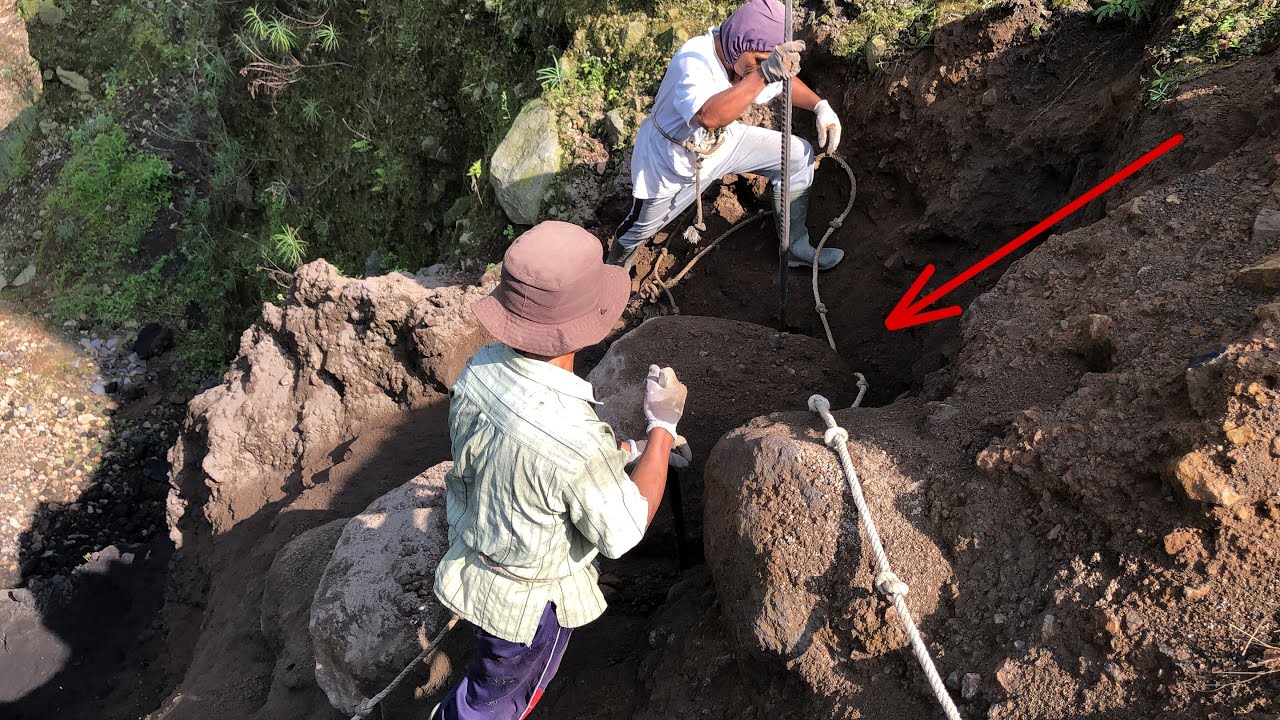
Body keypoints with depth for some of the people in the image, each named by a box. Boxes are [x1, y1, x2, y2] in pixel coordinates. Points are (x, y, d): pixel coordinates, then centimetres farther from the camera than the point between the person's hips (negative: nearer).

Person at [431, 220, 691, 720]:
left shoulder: (483, 366, -19)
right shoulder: (573, 438, -42)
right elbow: (622, 533, -23)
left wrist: (629, 449, 2)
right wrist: (662, 425, -17)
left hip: (471, 561, 6)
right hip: (529, 599, -6)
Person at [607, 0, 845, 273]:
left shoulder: (745, 55, -14)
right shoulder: (693, 61, -37)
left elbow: (786, 82, 8)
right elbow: (709, 116, -56)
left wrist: (820, 106, -9)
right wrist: (764, 73, -60)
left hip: (722, 141, 6)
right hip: (670, 162, -6)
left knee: (798, 155, -2)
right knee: (641, 228, 13)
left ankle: (796, 246, 12)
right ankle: (616, 265, 50)